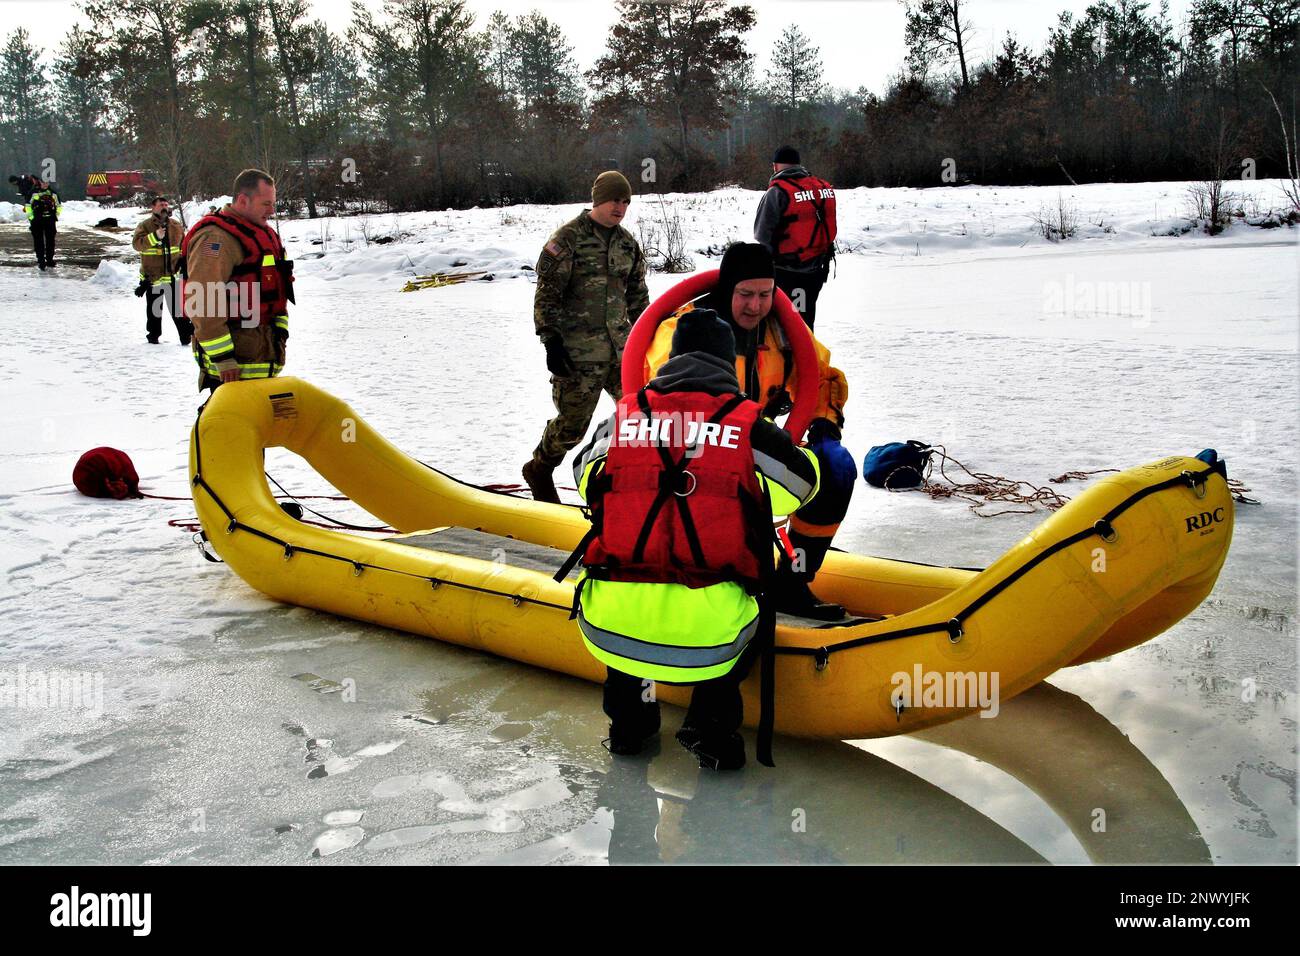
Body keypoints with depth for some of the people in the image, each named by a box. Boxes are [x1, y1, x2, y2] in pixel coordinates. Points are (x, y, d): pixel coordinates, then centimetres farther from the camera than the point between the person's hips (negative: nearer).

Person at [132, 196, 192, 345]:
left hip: (173, 276, 1)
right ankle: (153, 335, 23)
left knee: (178, 309, 0)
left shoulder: (176, 226, 7)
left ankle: (186, 336, 3)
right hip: (152, 276, -1)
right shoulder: (145, 225, -4)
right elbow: (136, 244, -18)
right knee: (154, 309, 10)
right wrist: (155, 237, -30)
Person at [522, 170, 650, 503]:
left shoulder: (628, 243, 13)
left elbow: (638, 295, 22)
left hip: (621, 347, 6)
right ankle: (539, 469, 25)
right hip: (578, 352, -6)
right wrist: (551, 341, -12)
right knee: (573, 421, -1)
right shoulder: (567, 238, -6)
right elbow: (547, 294, -8)